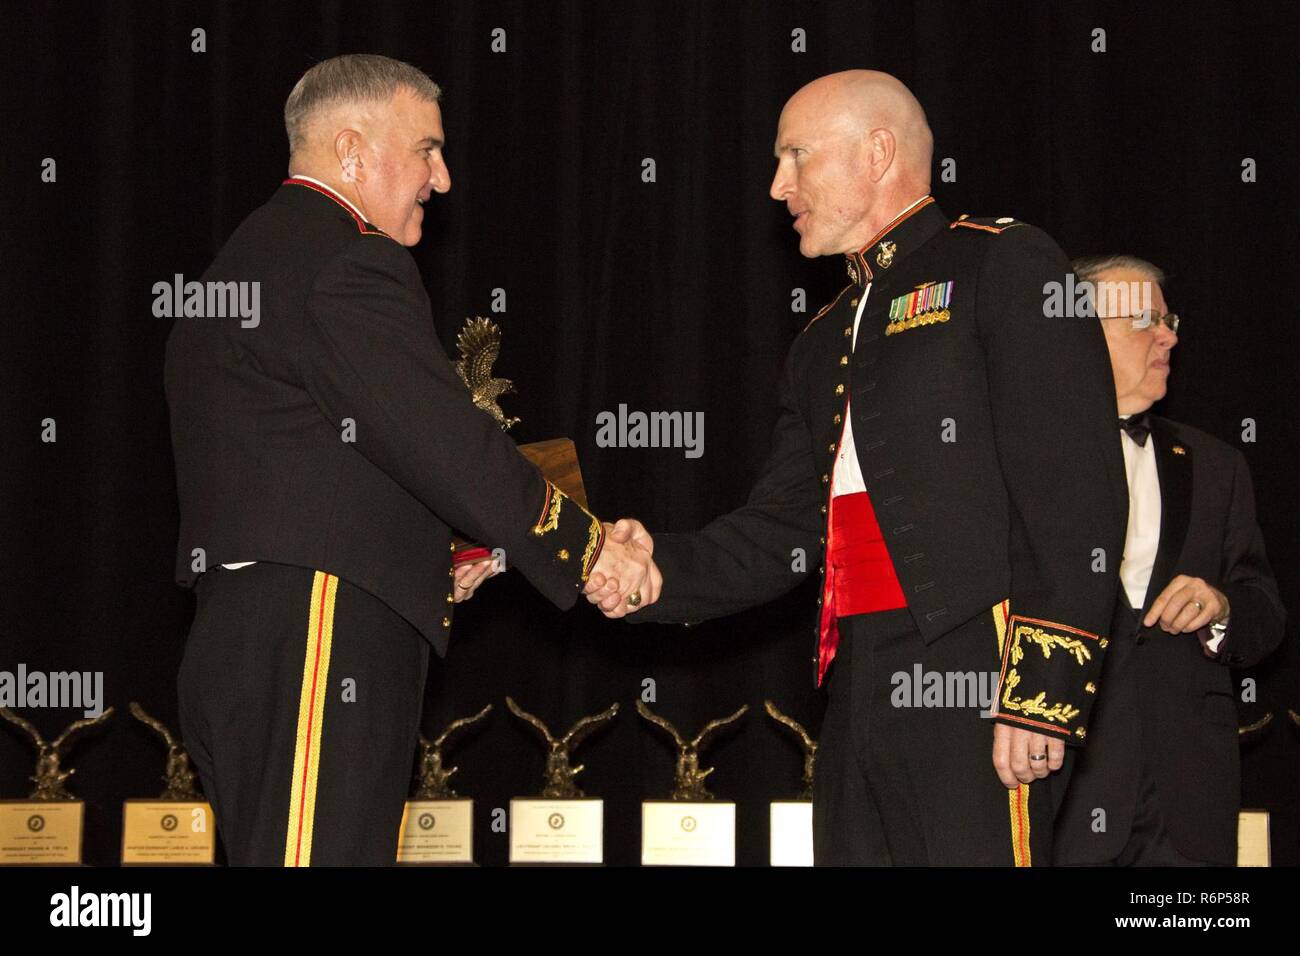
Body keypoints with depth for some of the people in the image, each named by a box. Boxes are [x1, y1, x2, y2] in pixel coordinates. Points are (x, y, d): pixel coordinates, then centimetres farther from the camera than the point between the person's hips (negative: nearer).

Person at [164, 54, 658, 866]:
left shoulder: (251, 259, 23)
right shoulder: (347, 265, -10)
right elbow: (445, 444, -17)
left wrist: (423, 570, 18)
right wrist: (588, 548, -7)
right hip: (319, 653, -11)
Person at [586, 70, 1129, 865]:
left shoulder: (1004, 265, -1)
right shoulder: (822, 345, 25)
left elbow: (1077, 492, -10)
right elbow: (784, 530, 20)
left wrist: (1042, 691, -18)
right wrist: (661, 570, 1)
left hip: (973, 680, -7)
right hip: (860, 696, 8)